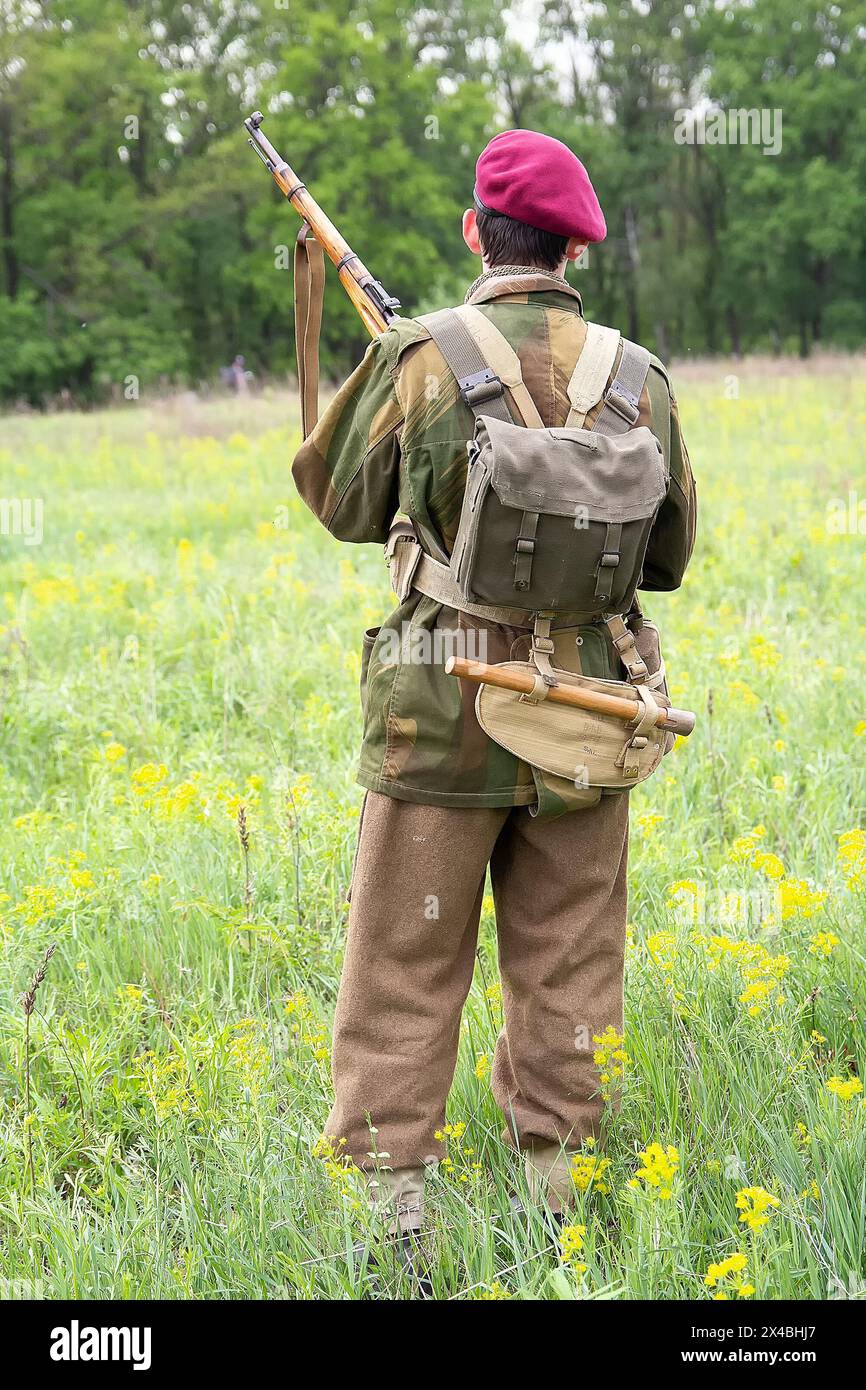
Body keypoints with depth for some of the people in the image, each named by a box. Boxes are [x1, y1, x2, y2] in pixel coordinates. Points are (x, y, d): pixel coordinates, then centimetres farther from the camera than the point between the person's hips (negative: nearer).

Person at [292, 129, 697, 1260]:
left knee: (407, 959, 7)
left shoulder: (420, 358, -10)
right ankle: (554, 1175, 20)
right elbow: (670, 557, 8)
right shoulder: (639, 378, -2)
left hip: (445, 712, -2)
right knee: (566, 965, 13)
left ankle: (391, 1186, 8)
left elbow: (346, 505, 3)